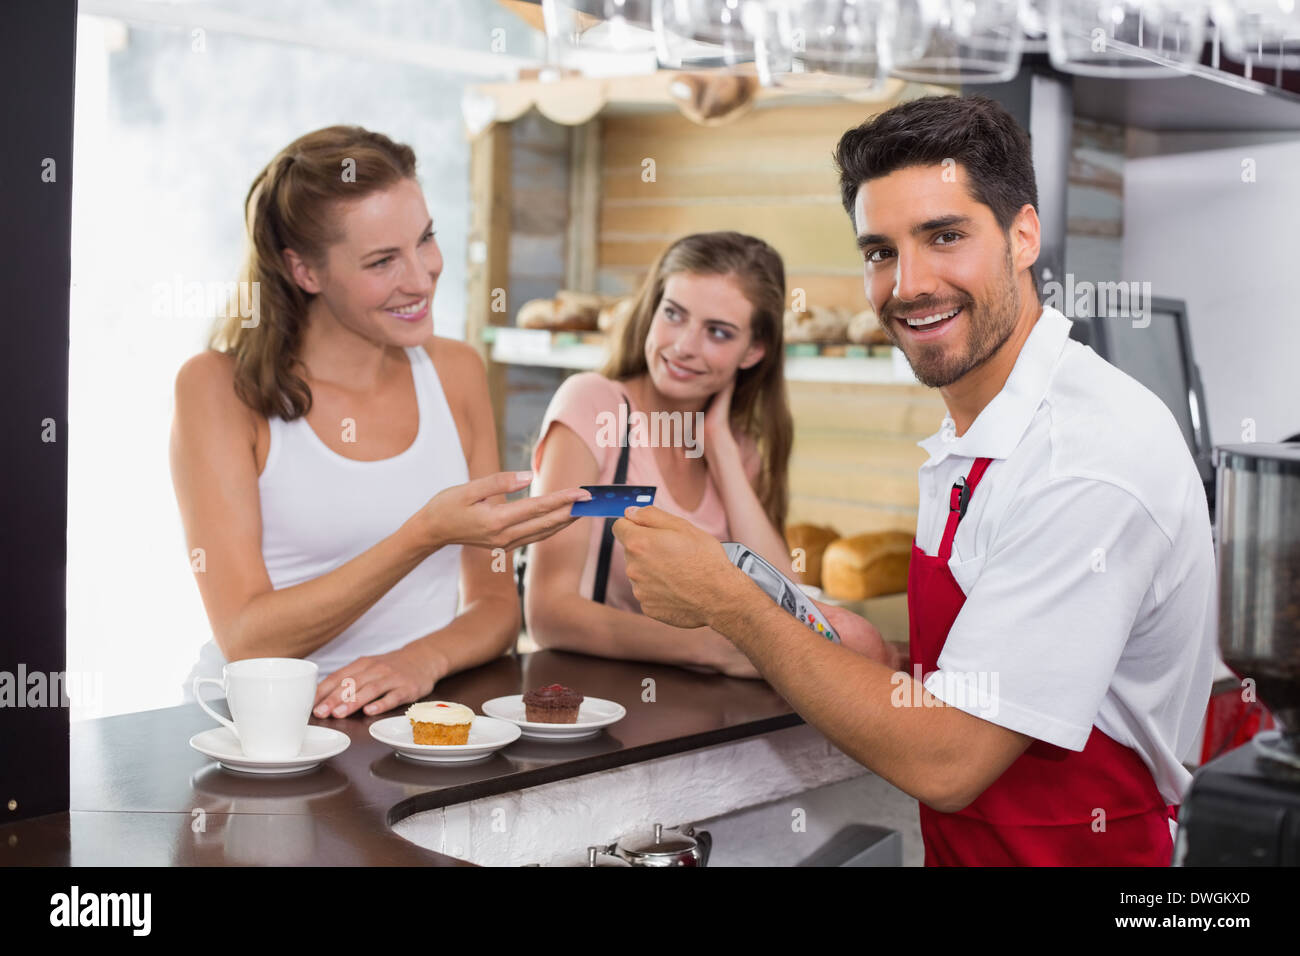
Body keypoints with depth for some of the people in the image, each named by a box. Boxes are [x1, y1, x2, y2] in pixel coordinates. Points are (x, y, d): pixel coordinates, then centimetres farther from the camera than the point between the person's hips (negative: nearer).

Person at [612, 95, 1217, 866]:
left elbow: (944, 760, -21)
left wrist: (725, 601, -16)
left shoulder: (1094, 459, -21)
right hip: (961, 841, 7)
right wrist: (875, 657, -5)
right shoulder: (965, 440, 7)